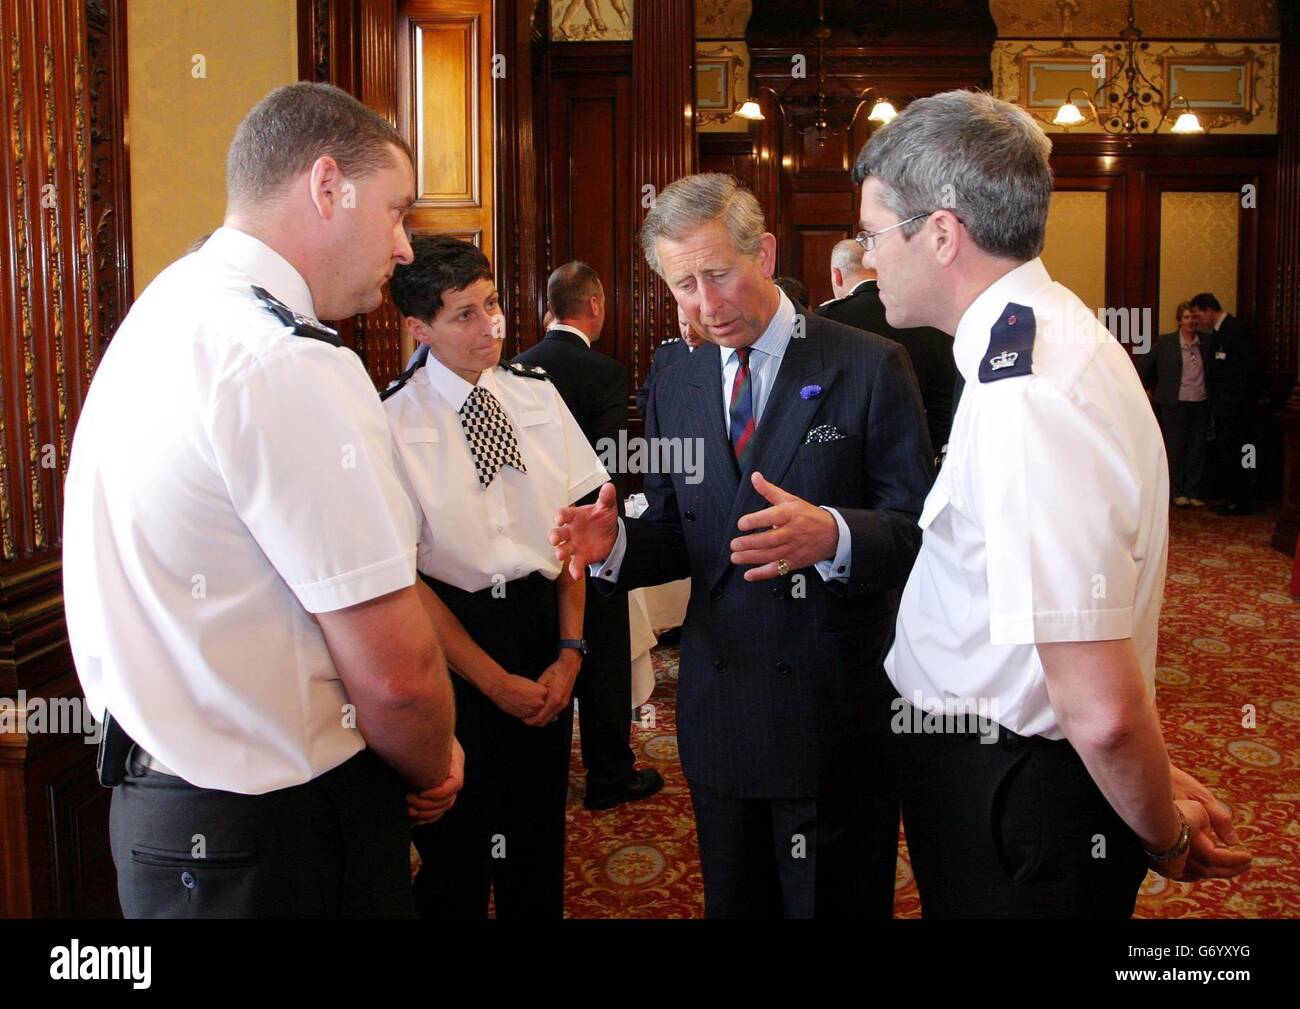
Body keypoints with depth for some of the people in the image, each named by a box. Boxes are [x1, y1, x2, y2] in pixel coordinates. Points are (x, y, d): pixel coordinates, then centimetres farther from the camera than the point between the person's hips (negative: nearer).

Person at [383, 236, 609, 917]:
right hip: (453, 631, -4)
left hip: (544, 620, 4)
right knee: (457, 842, 10)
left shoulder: (538, 394, 2)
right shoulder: (394, 424, -12)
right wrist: (496, 681, -8)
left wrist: (569, 651, -5)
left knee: (539, 830, 17)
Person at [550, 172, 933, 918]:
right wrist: (615, 543, -10)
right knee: (733, 901, 19)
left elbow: (919, 527, -13)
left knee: (834, 903, 9)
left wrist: (832, 535, -33)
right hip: (720, 711, 5)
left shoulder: (870, 367, -7)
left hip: (836, 709, -4)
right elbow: (678, 537, 12)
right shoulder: (675, 390, 8)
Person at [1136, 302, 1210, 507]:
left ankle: (1193, 492, 14)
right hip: (1175, 404, -3)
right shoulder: (1165, 342, -1)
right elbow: (1142, 364, 3)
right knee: (1176, 448, 2)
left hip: (1200, 404, 3)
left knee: (1197, 449, 6)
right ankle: (1177, 492, 11)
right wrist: (1152, 389, 4)